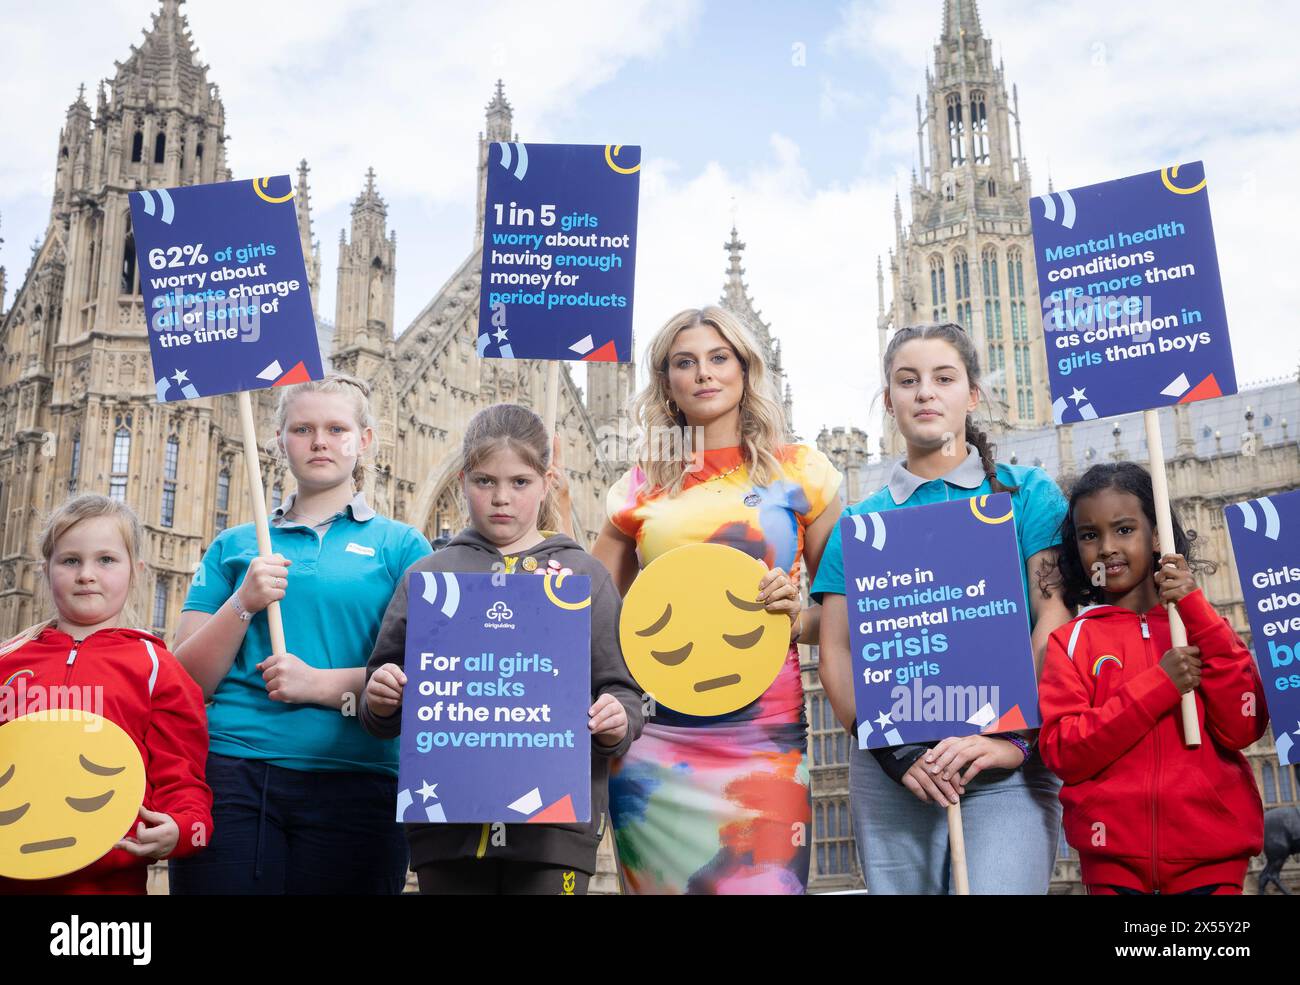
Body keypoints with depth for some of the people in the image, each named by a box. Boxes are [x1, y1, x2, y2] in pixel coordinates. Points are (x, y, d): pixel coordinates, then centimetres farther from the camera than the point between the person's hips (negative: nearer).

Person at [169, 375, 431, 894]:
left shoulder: (400, 545, 9)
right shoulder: (234, 546, 15)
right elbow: (187, 681, 9)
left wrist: (323, 684, -12)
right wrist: (243, 603, -7)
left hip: (353, 782, -1)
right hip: (228, 772, 1)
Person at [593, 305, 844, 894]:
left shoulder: (800, 472, 7)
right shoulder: (643, 486, 12)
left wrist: (798, 620, -10)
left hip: (762, 738, -2)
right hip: (654, 740, 2)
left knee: (763, 881, -5)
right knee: (663, 882, 5)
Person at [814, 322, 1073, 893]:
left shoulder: (1025, 493, 8)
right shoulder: (860, 521, 13)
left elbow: (1057, 620, -1)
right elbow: (835, 654, 7)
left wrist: (1014, 737, -12)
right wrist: (894, 749, -7)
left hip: (1006, 765, -2)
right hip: (890, 770, 2)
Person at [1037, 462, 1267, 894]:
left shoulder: (1203, 623, 4)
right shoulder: (1072, 640, 1)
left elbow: (1243, 727, -7)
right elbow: (1061, 750, -9)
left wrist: (1197, 615, -12)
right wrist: (1159, 685, -16)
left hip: (1211, 852, 1)